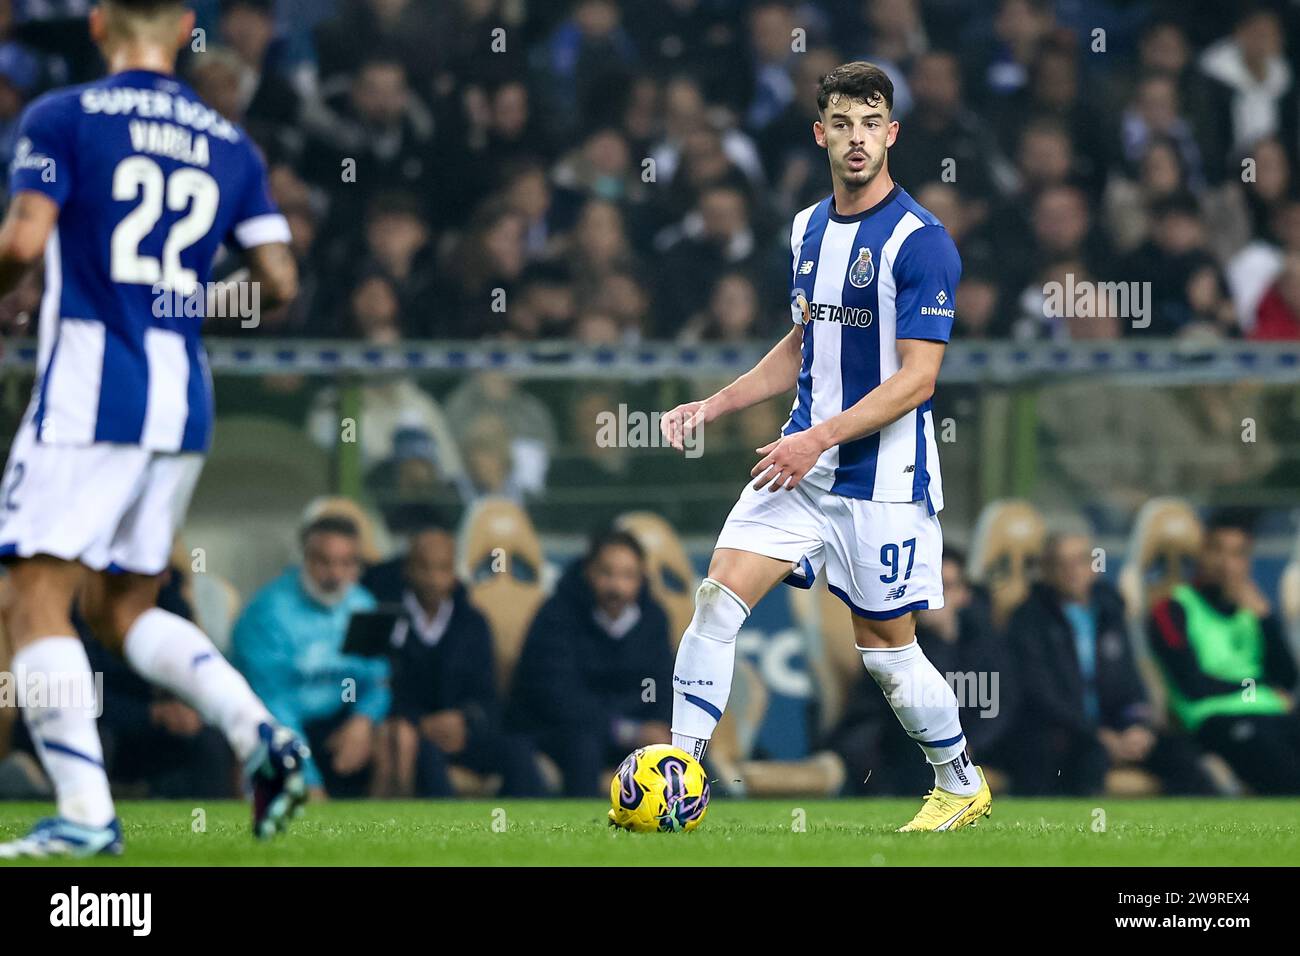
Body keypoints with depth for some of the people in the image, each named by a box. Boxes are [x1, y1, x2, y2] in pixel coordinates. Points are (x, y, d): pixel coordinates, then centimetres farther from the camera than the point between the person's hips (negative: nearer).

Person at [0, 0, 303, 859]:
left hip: (86, 393, -6)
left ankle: (86, 813, -15)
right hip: (183, 402, 6)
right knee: (124, 609, 17)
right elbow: (279, 283, 7)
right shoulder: (229, 145, 12)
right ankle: (259, 732, -2)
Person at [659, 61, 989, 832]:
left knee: (886, 648, 4)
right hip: (804, 464, 6)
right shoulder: (808, 230, 9)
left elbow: (916, 377, -19)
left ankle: (964, 787, 26)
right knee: (719, 597, -9)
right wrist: (716, 405, 13)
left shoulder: (921, 242, -14)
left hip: (884, 479, -6)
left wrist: (821, 438, -25)